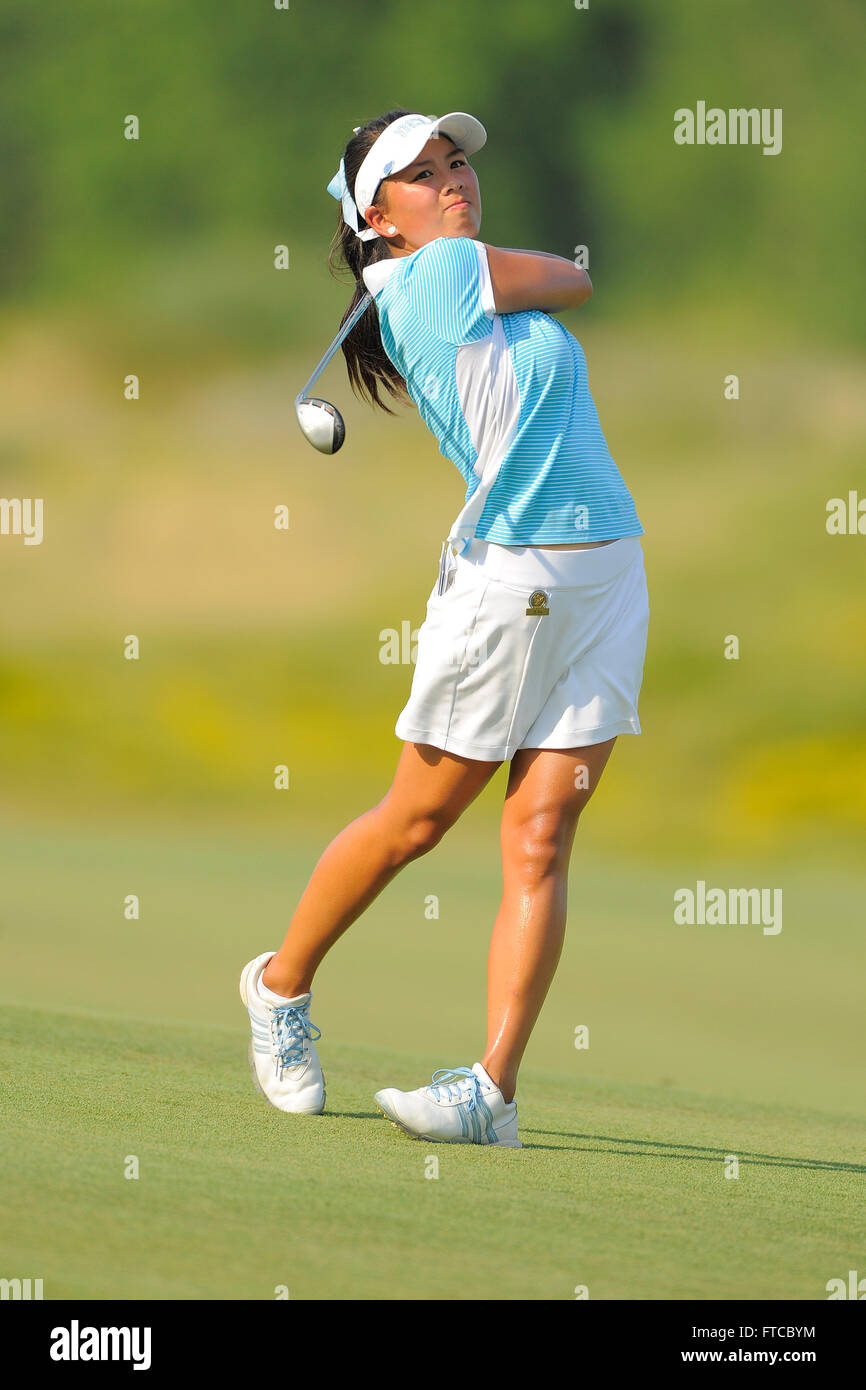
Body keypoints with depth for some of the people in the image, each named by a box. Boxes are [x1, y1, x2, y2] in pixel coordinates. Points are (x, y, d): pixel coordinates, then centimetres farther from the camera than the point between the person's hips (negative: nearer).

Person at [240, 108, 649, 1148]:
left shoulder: (466, 278, 16)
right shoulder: (441, 272, -9)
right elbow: (574, 283, 2)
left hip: (608, 570, 6)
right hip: (507, 579, -6)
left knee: (539, 835, -4)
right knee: (417, 819, 5)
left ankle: (493, 1090, -7)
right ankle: (282, 985, 29)